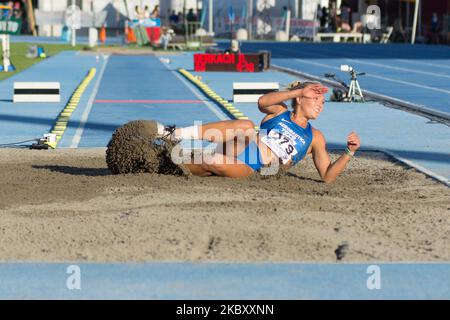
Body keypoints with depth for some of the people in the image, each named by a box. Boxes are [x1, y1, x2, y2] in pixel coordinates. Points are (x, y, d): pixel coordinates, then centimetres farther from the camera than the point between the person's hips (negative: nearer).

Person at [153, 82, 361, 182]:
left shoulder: (315, 139, 13)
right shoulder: (280, 112, 13)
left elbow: (328, 176, 4)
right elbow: (262, 103, -12)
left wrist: (349, 152, -13)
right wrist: (299, 91, -17)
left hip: (248, 169, -1)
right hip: (239, 149, 1)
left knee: (211, 163, -36)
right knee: (247, 126, -34)